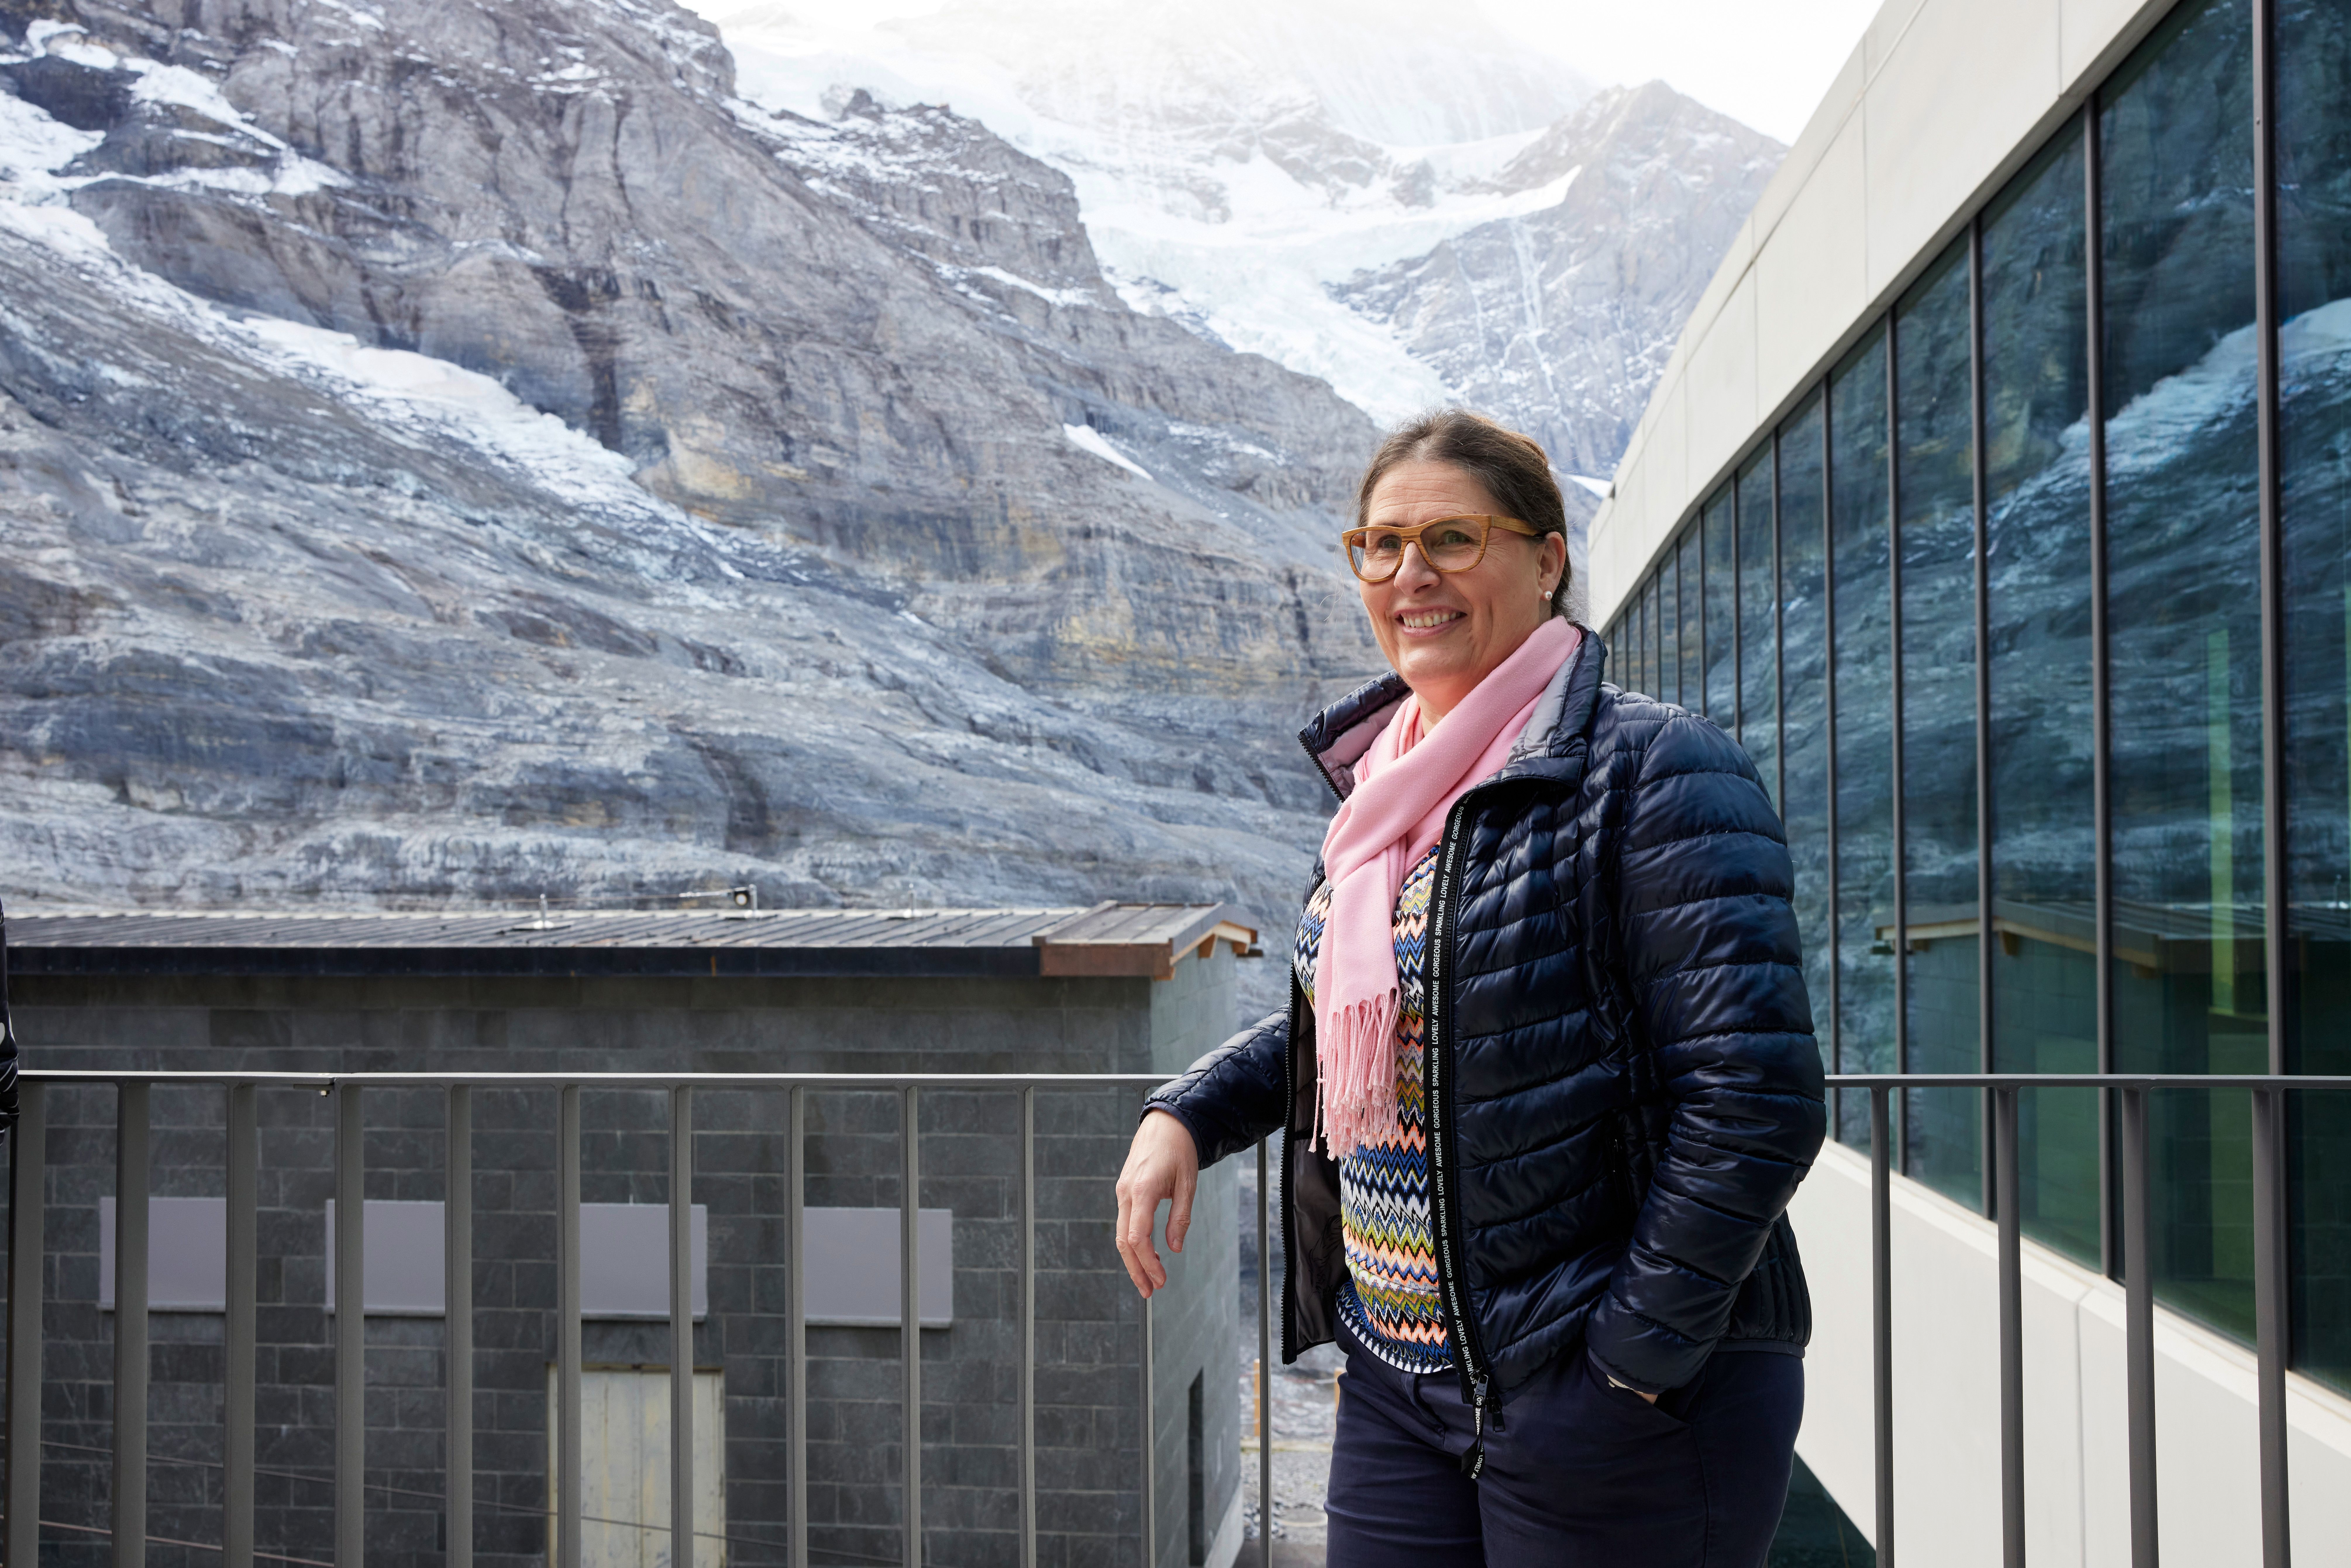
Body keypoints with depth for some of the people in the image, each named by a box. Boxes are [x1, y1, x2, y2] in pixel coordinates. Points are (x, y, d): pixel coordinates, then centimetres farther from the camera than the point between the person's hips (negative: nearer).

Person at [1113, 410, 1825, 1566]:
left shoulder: (1656, 771, -14)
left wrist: (1633, 1356, -18)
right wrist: (1186, 1115, 9)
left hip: (1614, 1398, -7)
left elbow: (1755, 1102, -19)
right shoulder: (1385, 781, 9)